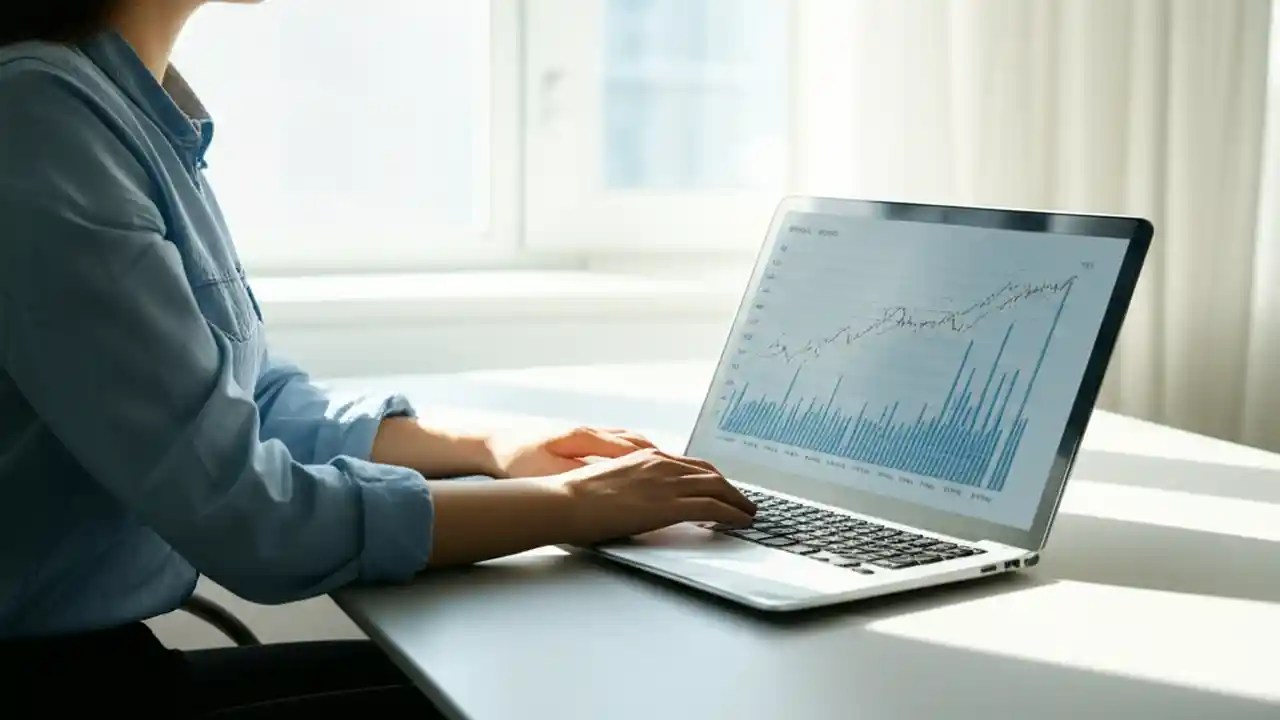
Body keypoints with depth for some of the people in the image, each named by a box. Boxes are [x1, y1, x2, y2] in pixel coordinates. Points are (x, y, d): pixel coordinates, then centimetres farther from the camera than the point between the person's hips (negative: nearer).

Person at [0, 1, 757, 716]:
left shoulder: (133, 107, 7)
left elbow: (252, 400, 12)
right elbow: (241, 512, -24)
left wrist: (486, 446, 0)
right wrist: (570, 505, -16)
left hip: (94, 647, 8)